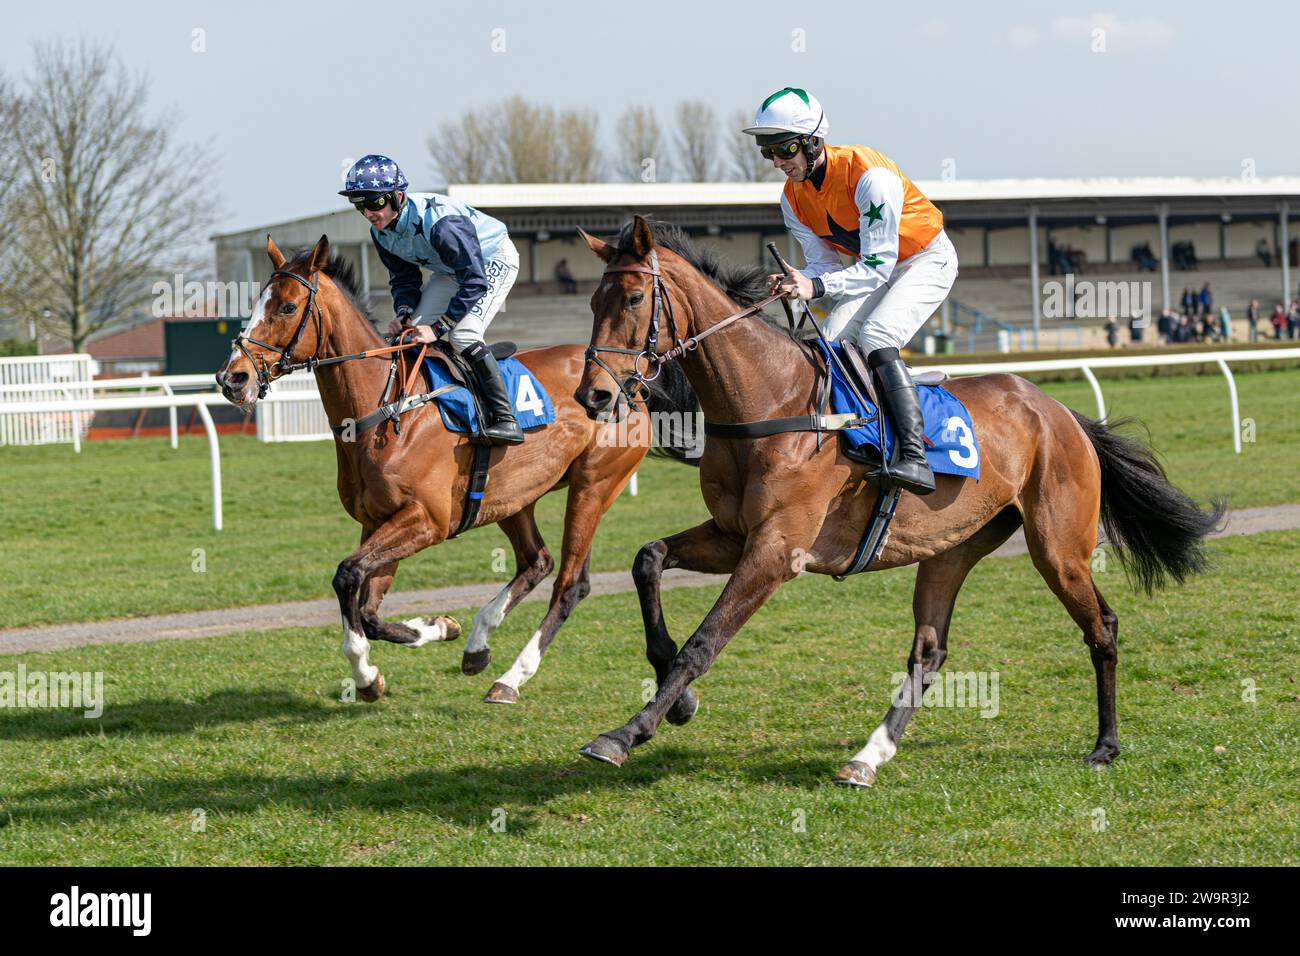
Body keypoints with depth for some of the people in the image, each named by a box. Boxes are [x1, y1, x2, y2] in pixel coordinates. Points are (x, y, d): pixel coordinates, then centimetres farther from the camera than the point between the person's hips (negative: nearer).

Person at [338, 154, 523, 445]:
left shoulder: (438, 221, -40)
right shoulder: (380, 232, -14)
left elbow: (474, 281, -38)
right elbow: (403, 278, -1)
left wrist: (437, 328, -39)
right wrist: (403, 312, -23)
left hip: (493, 260, -8)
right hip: (451, 270, 8)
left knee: (463, 335, -25)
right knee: (414, 329, -3)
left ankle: (506, 419, -22)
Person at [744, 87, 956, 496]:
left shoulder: (870, 176, -33)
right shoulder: (793, 198, -9)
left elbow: (877, 267, -33)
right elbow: (824, 264, -5)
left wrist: (816, 286, -47)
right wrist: (794, 282, -29)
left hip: (928, 259, -8)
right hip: (874, 264, 8)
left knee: (875, 337, -29)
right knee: (832, 344, -13)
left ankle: (914, 458, -36)